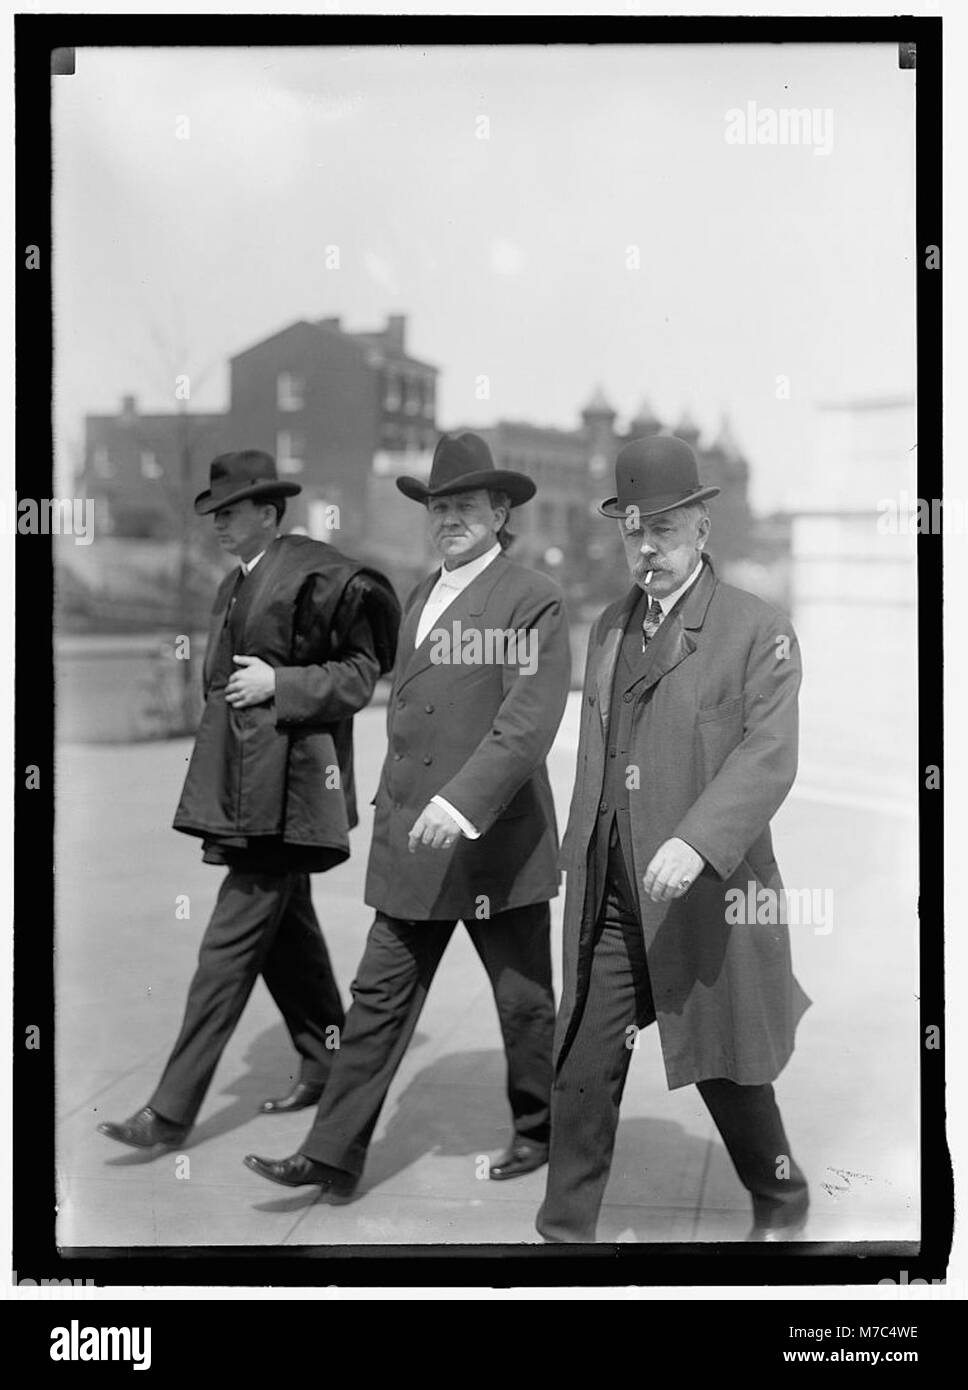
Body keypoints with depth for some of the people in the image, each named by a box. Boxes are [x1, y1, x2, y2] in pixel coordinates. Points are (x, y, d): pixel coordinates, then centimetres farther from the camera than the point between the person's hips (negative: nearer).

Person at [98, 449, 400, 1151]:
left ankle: (172, 1112, -4)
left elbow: (360, 674, -11)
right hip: (241, 789, 9)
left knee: (230, 946, -8)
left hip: (284, 792, -9)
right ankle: (328, 1065, 32)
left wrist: (278, 685, -19)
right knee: (286, 933, 17)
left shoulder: (317, 576, -11)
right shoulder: (236, 584, 15)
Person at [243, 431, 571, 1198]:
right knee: (379, 997, 5)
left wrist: (462, 801, -29)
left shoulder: (533, 599, -10)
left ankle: (539, 1131, 29)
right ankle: (334, 1157, 9)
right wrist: (395, 807, 15)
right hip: (412, 844, 7)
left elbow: (529, 718, -21)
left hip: (496, 840, -6)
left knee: (524, 1001, 9)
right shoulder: (419, 598, 15)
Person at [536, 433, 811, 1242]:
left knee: (724, 1069, 10)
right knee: (583, 1068, 3)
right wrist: (583, 867, 15)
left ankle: (782, 1204, 35)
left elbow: (769, 755, -17)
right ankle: (566, 1231, 14)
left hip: (705, 893, -5)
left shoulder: (758, 631, -7)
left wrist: (698, 841, -31)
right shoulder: (609, 627, 13)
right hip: (608, 897, 5)